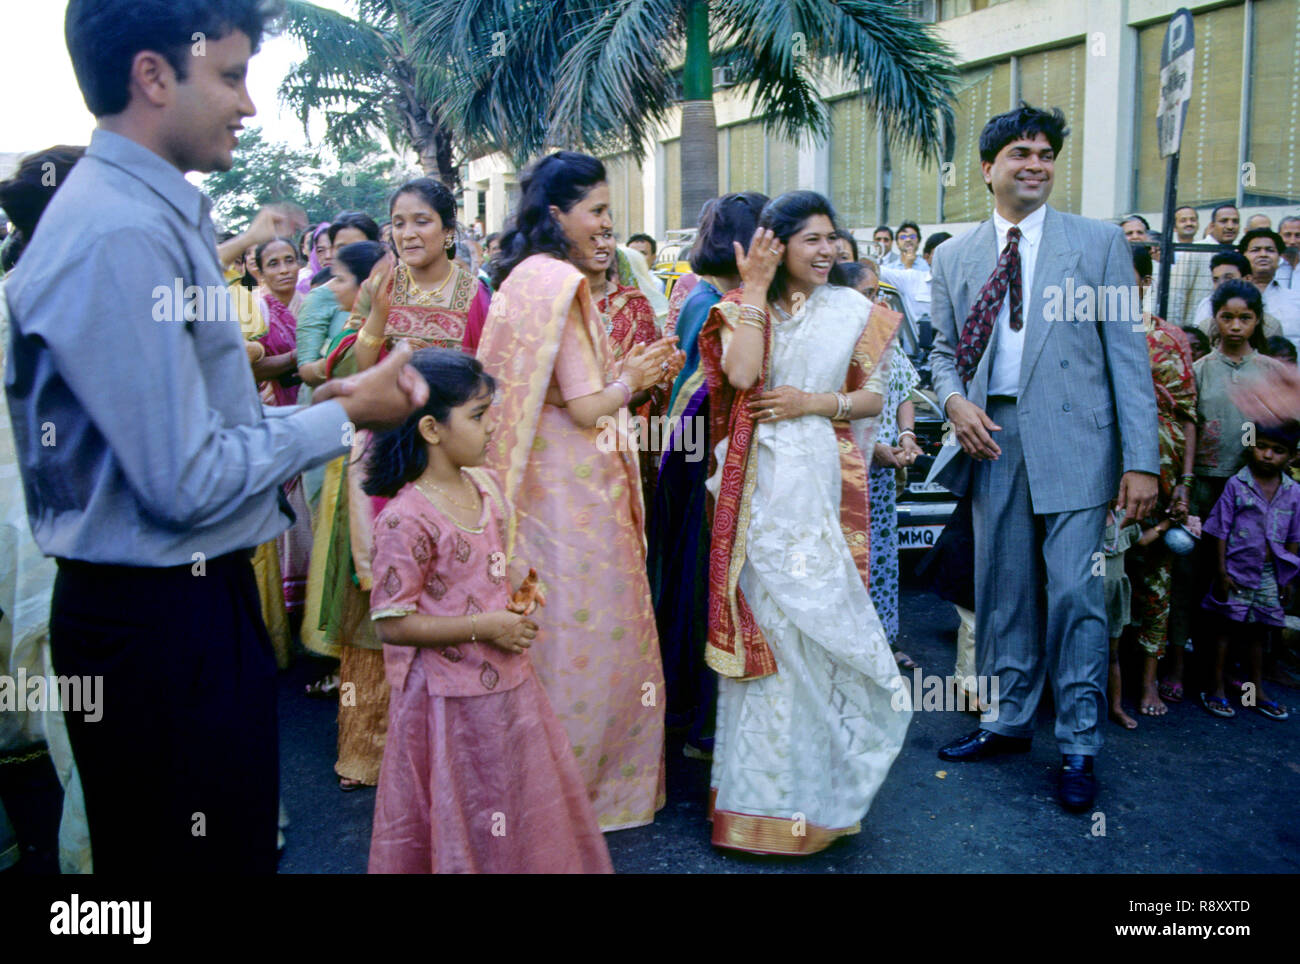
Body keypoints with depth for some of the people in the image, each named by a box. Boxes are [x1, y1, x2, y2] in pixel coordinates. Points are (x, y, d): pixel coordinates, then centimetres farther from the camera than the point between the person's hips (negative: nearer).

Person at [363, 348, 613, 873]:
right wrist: (484, 626, -21)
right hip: (450, 698, -7)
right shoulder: (406, 519, -22)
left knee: (529, 806, 21)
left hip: (508, 682, 8)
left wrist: (517, 590, 2)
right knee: (462, 827, 10)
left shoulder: (488, 486, 2)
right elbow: (391, 624, -21)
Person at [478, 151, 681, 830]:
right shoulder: (558, 281, -17)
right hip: (573, 488, -10)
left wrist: (629, 369, 10)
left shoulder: (527, 277, 13)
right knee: (586, 628, 1)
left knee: (551, 624, 17)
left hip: (544, 481, 10)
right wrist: (633, 377, 0)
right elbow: (589, 406, -19)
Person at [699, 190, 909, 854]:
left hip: (823, 481, 1)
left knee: (819, 619, 2)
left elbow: (874, 396, 8)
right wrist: (755, 288, -9)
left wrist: (815, 402, -9)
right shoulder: (741, 307, 6)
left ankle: (819, 777, 20)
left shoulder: (854, 310, 8)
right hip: (758, 485, 0)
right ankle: (765, 782, 15)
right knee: (765, 619, 2)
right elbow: (740, 374, -13)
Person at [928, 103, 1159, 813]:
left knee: (1074, 591, -4)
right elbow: (945, 349, 16)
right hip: (993, 440, 3)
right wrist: (954, 400, -7)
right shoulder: (954, 256, 11)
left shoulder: (1099, 243, 3)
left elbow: (1128, 353, -2)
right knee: (1002, 589, 11)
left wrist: (1141, 460, -9)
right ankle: (1007, 721, 28)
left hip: (1073, 440, -3)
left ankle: (1078, 746, 11)